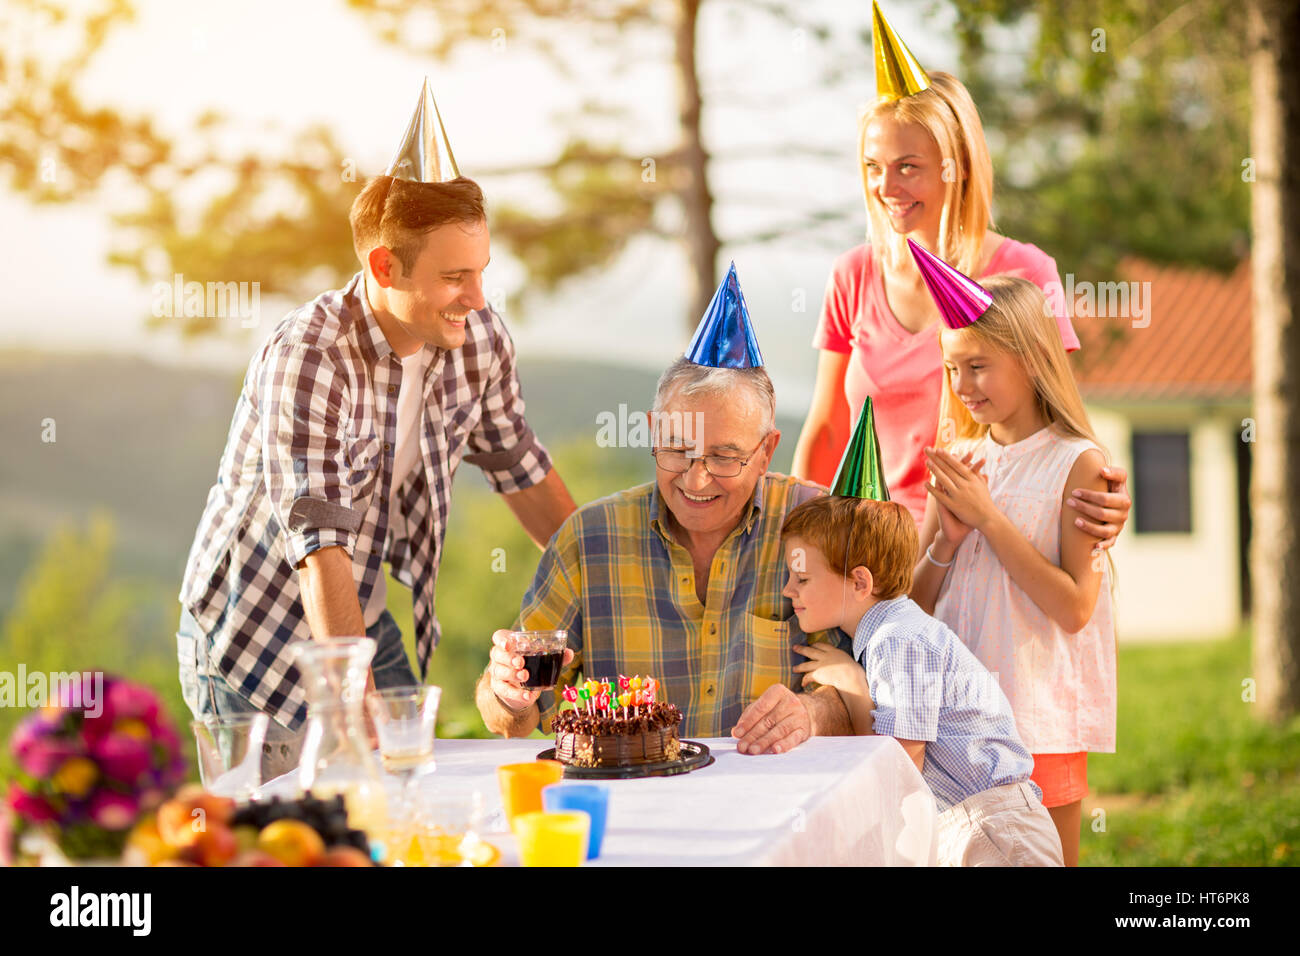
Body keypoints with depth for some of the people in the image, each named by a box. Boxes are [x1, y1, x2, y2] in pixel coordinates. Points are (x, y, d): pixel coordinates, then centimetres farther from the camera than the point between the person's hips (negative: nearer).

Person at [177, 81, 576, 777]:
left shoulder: (479, 339, -8)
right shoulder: (307, 358, -28)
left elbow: (521, 470, 9)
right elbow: (319, 547, -34)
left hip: (367, 625, 6)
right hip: (249, 641, -6)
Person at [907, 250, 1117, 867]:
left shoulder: (1078, 464, -6)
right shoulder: (957, 461, 8)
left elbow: (1074, 609, -15)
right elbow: (914, 606, 10)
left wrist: (987, 516, -13)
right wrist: (947, 537, -9)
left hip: (1039, 720, -4)